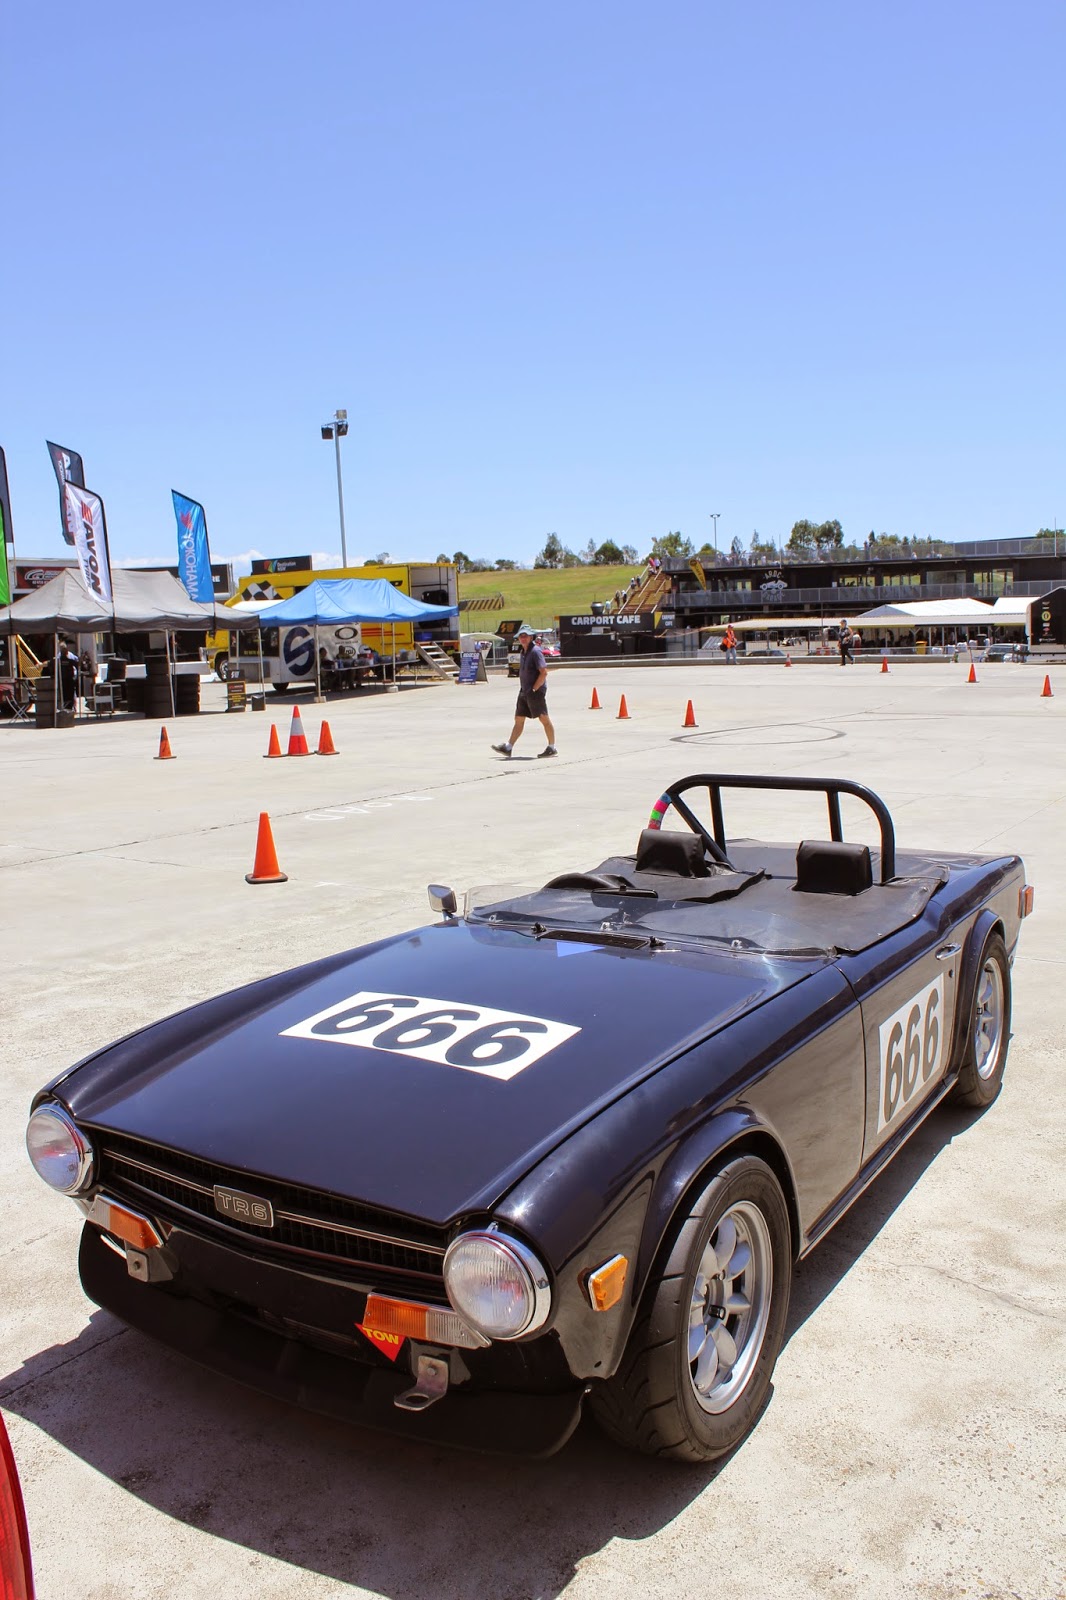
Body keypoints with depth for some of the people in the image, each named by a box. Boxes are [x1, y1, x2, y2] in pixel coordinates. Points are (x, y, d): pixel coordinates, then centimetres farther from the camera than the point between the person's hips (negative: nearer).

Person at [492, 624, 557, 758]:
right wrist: (523, 688, 15)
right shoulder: (524, 652, 14)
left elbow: (544, 672, -20)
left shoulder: (535, 651, -13)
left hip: (536, 692, -9)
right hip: (524, 692, 9)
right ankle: (508, 747, 6)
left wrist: (534, 689, -17)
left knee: (544, 719, 0)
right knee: (518, 719, 7)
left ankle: (552, 748, 7)